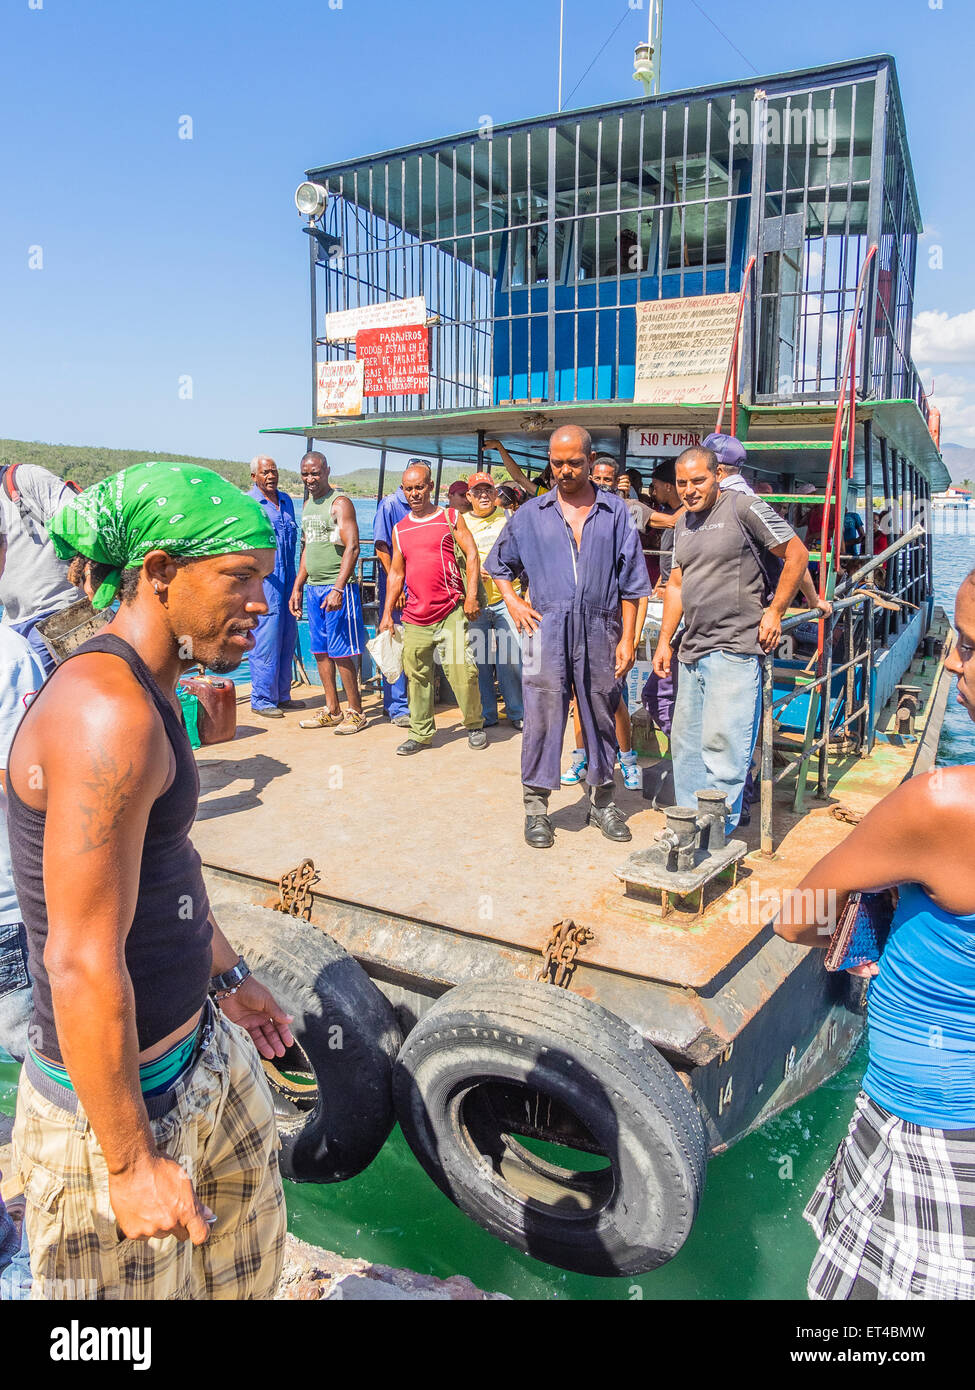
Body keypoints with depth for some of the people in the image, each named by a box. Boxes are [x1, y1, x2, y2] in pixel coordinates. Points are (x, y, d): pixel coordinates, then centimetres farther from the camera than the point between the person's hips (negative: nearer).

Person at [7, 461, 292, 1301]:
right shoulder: (107, 712, -29)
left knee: (247, 1262, 27)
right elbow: (83, 966, -28)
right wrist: (131, 1163, -18)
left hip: (200, 1045, 9)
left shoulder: (151, 694, 3)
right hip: (117, 1089, -9)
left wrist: (227, 976, 25)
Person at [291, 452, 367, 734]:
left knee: (340, 652, -6)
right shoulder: (307, 505, 17)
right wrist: (297, 587, 18)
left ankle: (356, 713, 4)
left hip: (337, 587, -8)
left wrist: (338, 588, -23)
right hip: (313, 587, 8)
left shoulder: (339, 502, -8)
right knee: (320, 651, 9)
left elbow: (352, 547, -16)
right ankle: (331, 710, 17)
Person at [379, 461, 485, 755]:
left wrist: (471, 596, -12)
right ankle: (421, 733, 18)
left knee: (462, 672, -5)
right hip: (414, 618, 4)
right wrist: (387, 613, 12)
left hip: (451, 612, -4)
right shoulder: (400, 529, 14)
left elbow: (471, 555, -1)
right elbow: (396, 573, 17)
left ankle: (474, 726, 15)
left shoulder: (451, 518, 4)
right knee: (417, 676, 7)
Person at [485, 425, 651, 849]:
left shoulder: (615, 513, 7)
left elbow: (631, 583, 6)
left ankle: (602, 801, 25)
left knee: (602, 718, 10)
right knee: (542, 717, -1)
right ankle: (536, 808, 10)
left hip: (600, 633, 1)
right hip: (546, 630, 0)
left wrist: (628, 638, 1)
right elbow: (498, 564, 20)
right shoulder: (530, 515, 8)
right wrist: (512, 601, 3)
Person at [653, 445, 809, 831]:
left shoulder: (744, 508, -7)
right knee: (685, 743, 13)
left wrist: (774, 611, -6)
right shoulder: (683, 524, 16)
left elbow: (797, 554, -4)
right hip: (692, 652, 8)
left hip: (733, 650, -8)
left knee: (722, 744, -9)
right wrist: (664, 640, 17)